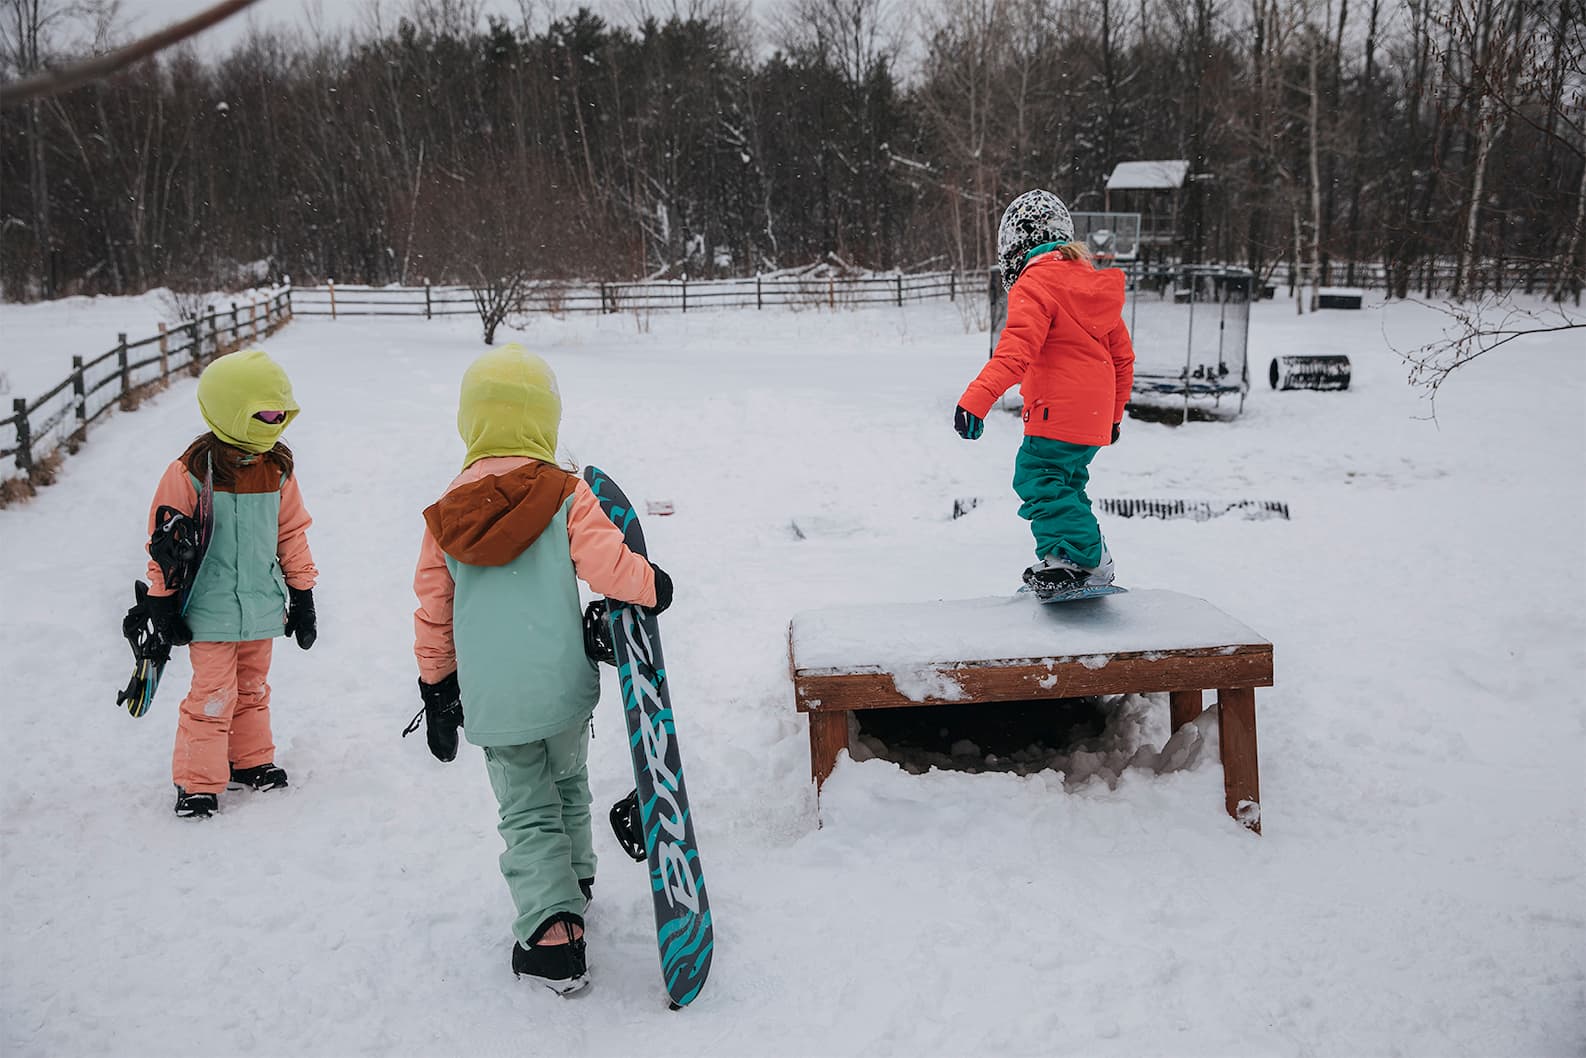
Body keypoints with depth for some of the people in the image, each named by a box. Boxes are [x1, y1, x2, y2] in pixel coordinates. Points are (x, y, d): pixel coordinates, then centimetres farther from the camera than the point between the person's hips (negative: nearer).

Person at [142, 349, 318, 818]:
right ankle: (198, 780, 10)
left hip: (262, 606, 5)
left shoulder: (278, 468, 0)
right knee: (213, 695, -2)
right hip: (211, 609, -5)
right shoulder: (191, 471, -15)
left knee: (252, 689, 18)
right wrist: (162, 604, -5)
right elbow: (163, 542, -8)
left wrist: (302, 596, 10)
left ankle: (249, 761, 33)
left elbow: (292, 534, 9)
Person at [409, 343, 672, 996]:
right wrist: (653, 586, 2)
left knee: (527, 813, 10)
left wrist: (437, 686, 17)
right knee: (568, 788, 23)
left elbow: (433, 610, 7)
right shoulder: (567, 496, -9)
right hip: (562, 686, -1)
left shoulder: (447, 514, 1)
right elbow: (606, 564, -19)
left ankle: (551, 928, -3)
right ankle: (574, 886, 40)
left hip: (490, 700, 1)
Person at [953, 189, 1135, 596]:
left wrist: (976, 398, -32)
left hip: (1057, 412, -9)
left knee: (1037, 478, -8)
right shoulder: (1093, 283, 17)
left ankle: (1077, 558, -17)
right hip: (1095, 417, 9)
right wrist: (1114, 411, 33)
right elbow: (1123, 356, 22)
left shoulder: (1035, 284, -10)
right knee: (1064, 480, 19)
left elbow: (1016, 350, -25)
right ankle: (1090, 559, 24)